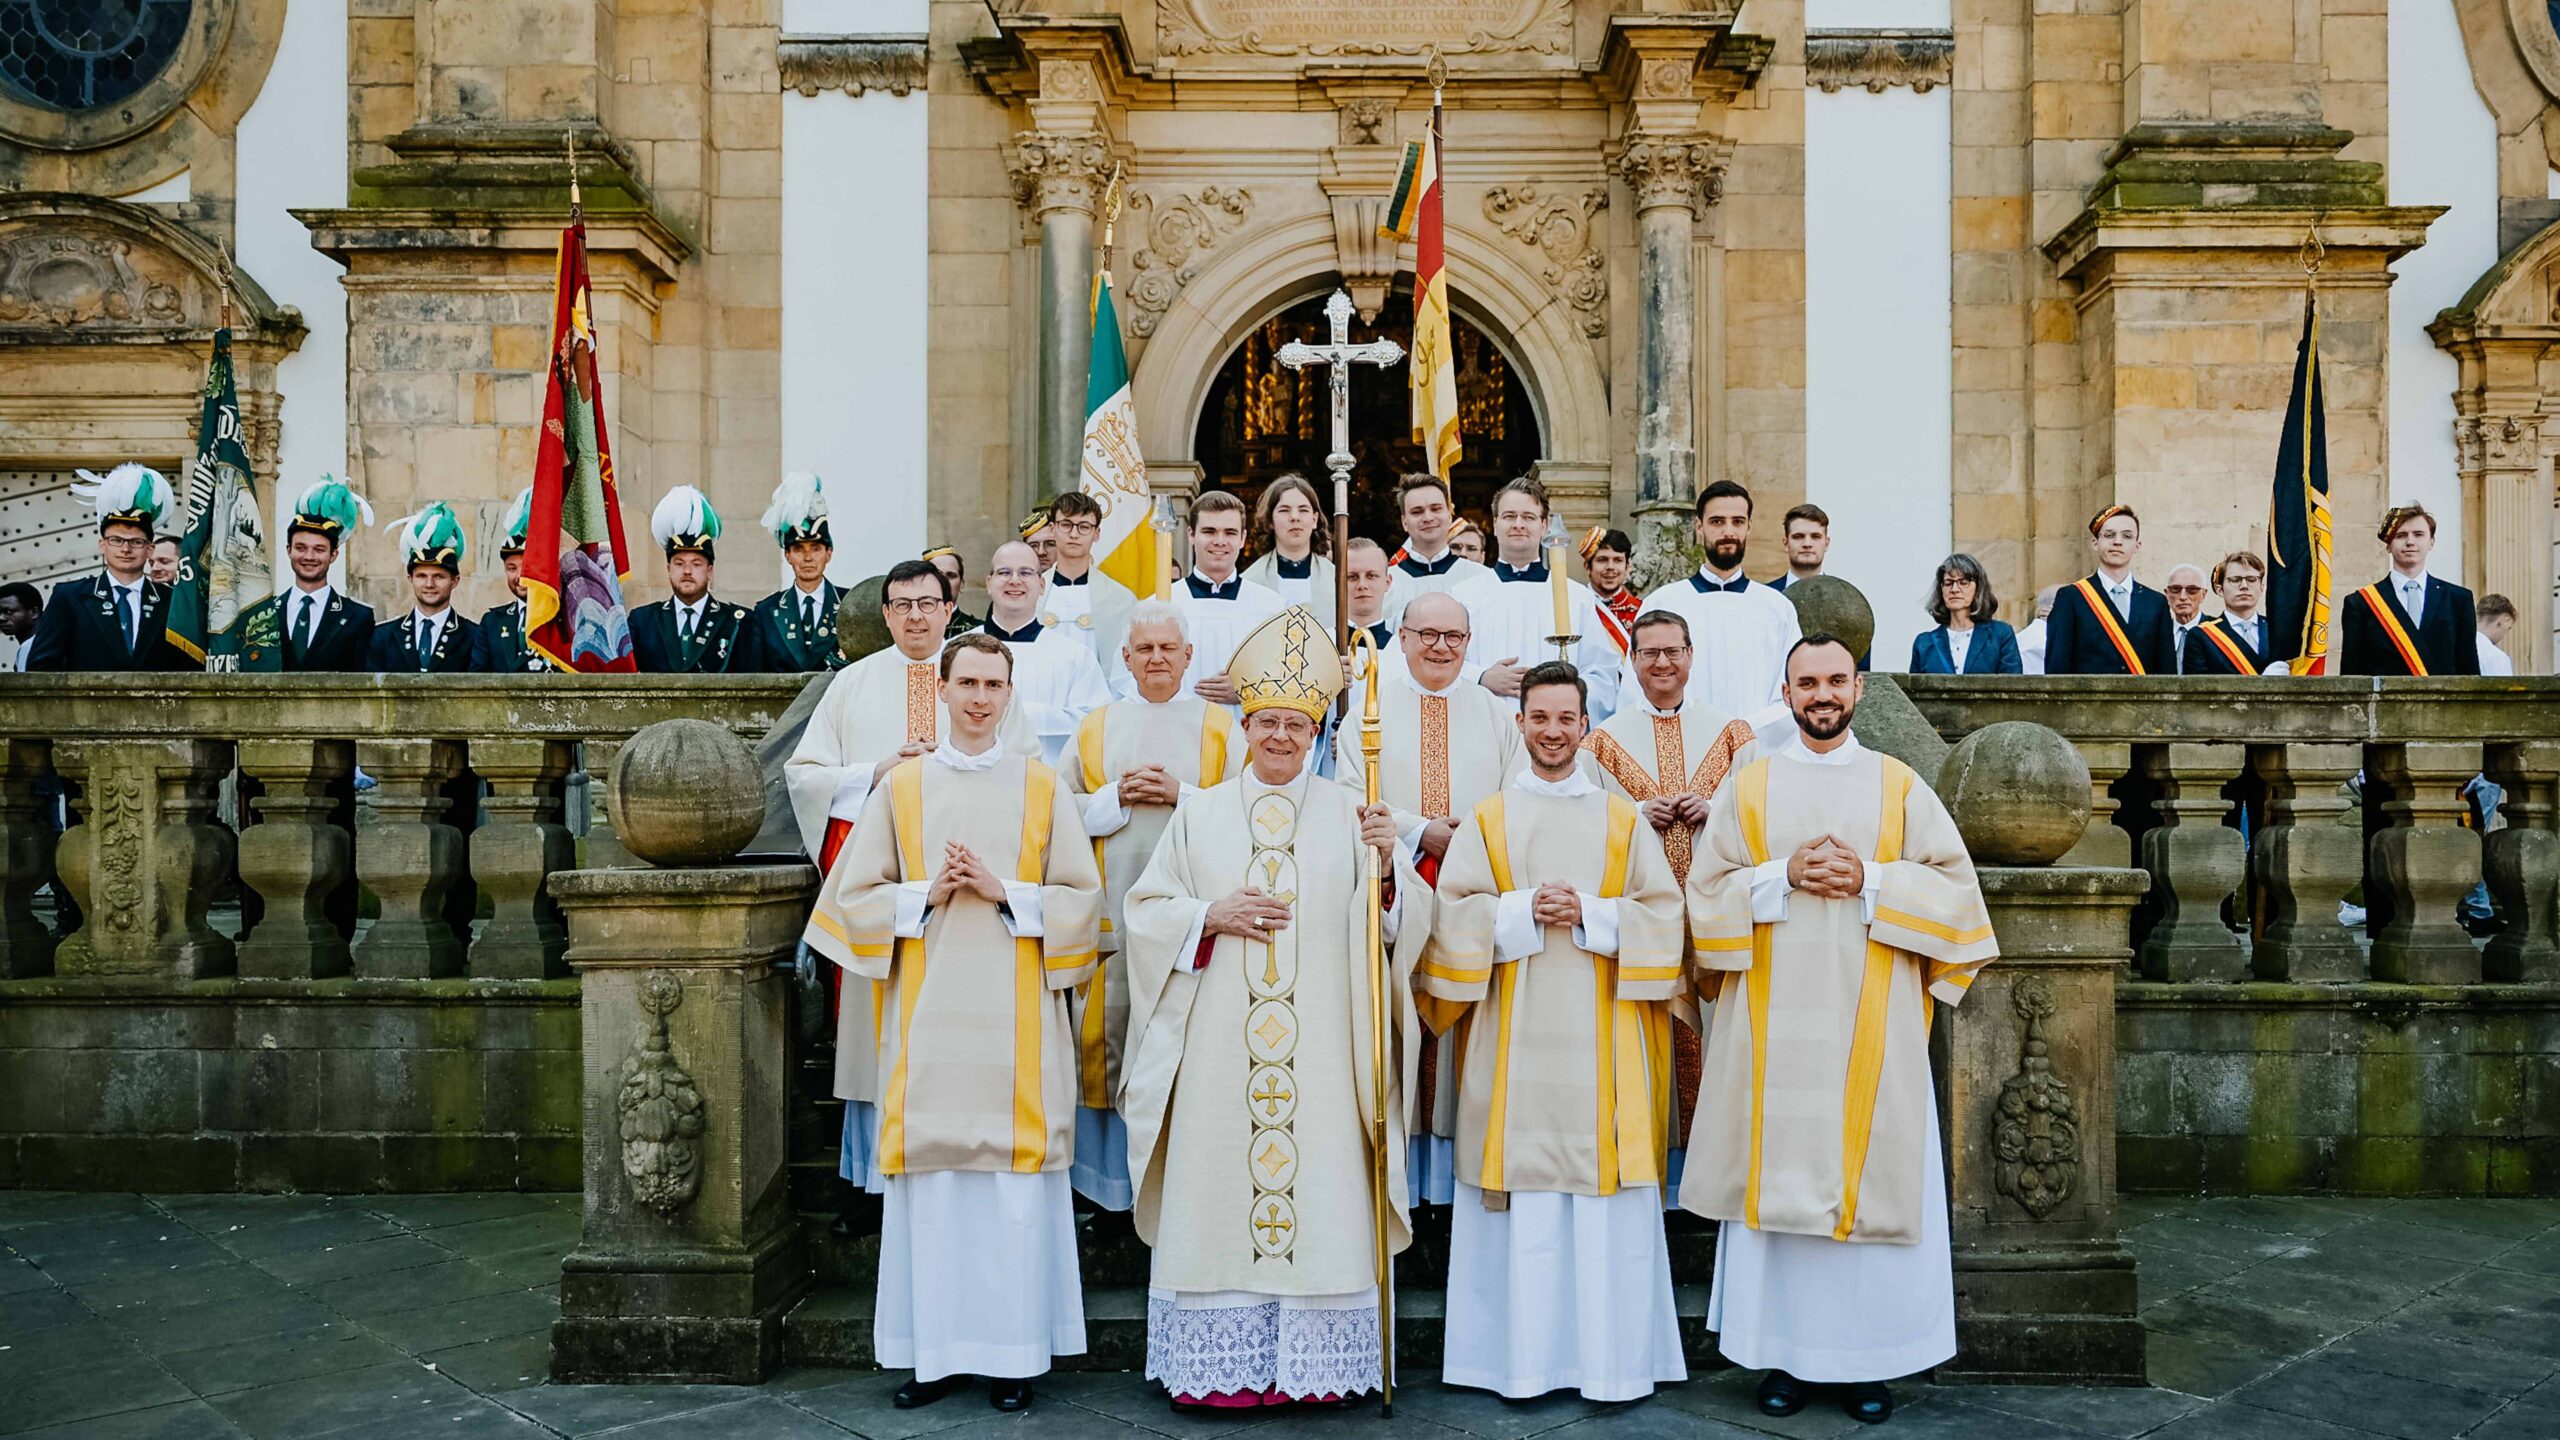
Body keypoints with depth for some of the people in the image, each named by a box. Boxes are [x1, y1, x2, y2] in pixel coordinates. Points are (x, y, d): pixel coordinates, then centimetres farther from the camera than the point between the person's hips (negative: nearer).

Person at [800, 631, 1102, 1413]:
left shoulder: (1044, 789, 6)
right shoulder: (900, 787, 8)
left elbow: (1083, 899, 3)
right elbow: (854, 896, 7)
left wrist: (1003, 892, -10)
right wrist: (928, 894, -8)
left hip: (1015, 1020, -1)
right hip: (929, 1017, 1)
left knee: (1016, 1178, 0)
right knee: (929, 1176, 2)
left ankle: (1012, 1349, 12)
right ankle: (934, 1348, 15)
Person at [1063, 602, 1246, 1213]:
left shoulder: (1219, 725, 8)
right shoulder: (1096, 727, 14)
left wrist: (1180, 794, -11)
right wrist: (1118, 795, -7)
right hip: (1115, 904, 2)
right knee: (1114, 1025, 1)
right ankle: (1114, 1176, 12)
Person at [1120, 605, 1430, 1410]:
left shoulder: (1346, 814, 6)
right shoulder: (1202, 813, 9)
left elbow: (1395, 923, 1)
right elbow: (1145, 910, 8)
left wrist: (1387, 866, -18)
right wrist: (1210, 915, -8)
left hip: (1317, 1042, -1)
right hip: (1221, 1040, 1)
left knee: (1313, 1183, 0)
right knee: (1222, 1188, 3)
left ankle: (1310, 1362, 12)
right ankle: (1222, 1368, 14)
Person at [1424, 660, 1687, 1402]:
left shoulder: (1623, 819, 10)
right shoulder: (1486, 819, 9)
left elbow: (1663, 913, 3)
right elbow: (1453, 912, 0)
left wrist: (1589, 916, -10)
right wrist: (1524, 910, -13)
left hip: (1599, 1035, 0)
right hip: (1515, 1036, 0)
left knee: (1605, 1181, -1)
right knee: (1523, 1176, -1)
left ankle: (1610, 1356, 9)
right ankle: (1522, 1354, 10)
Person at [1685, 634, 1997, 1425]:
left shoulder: (1899, 786, 7)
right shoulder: (1748, 787, 7)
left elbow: (1953, 885, 2)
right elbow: (1709, 892, 3)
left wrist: (1870, 882, -11)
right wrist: (1785, 876, -12)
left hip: (1870, 1024, 0)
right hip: (1776, 1024, 0)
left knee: (1871, 1176, 1)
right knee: (1779, 1175, 2)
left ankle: (1867, 1356, 13)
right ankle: (1782, 1352, 12)